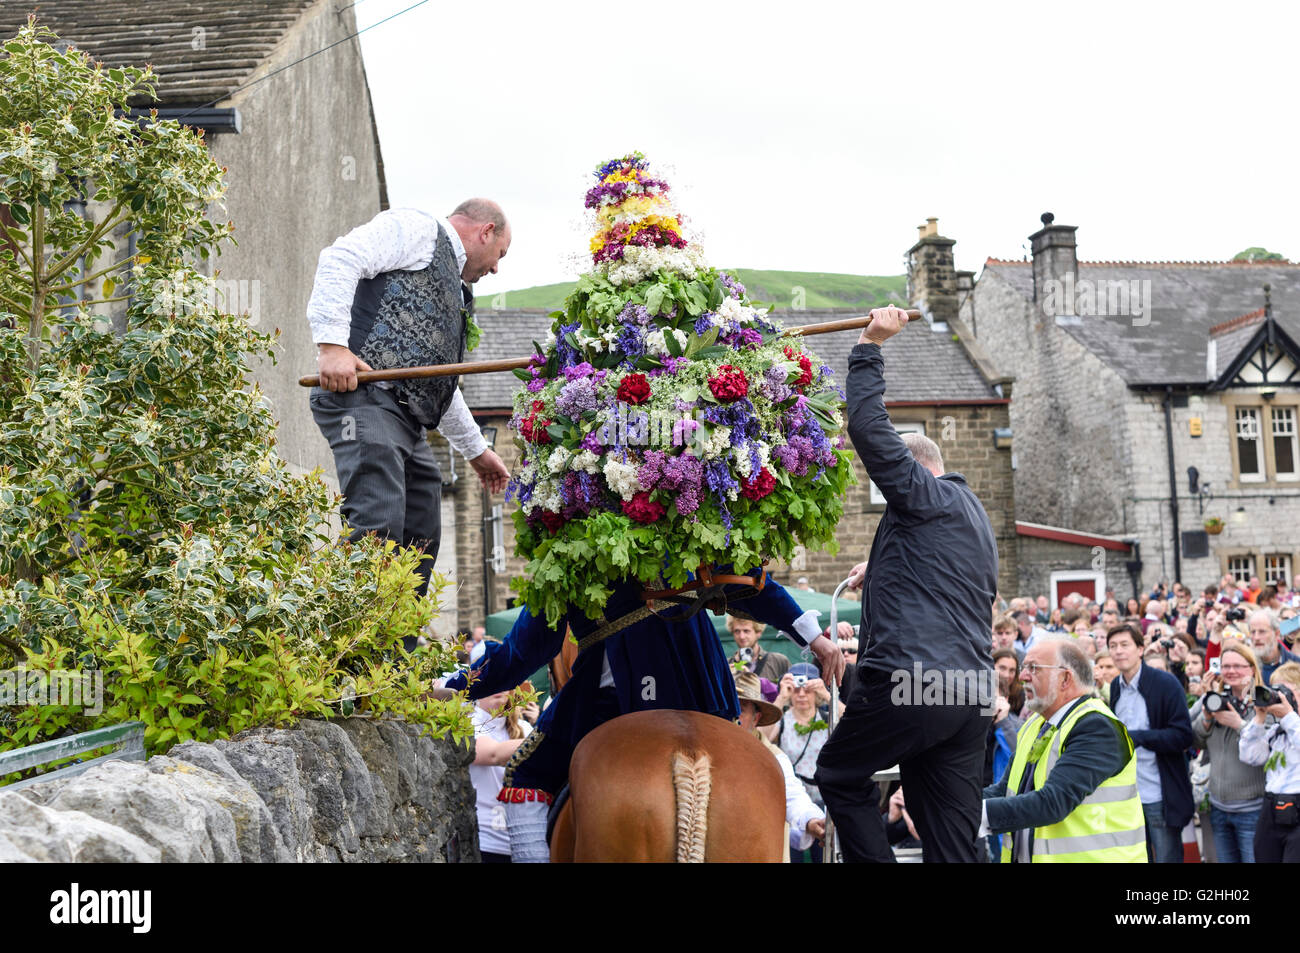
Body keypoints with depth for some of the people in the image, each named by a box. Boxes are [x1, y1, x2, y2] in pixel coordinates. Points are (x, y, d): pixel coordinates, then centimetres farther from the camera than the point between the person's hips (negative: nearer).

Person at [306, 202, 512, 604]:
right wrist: (332, 344, -22)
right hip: (363, 395, -10)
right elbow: (340, 259, -11)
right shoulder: (417, 228, 6)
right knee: (379, 530, -21)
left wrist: (476, 450, 42)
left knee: (420, 543, 6)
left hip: (409, 426, 10)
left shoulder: (456, 292, 34)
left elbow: (440, 382, 40)